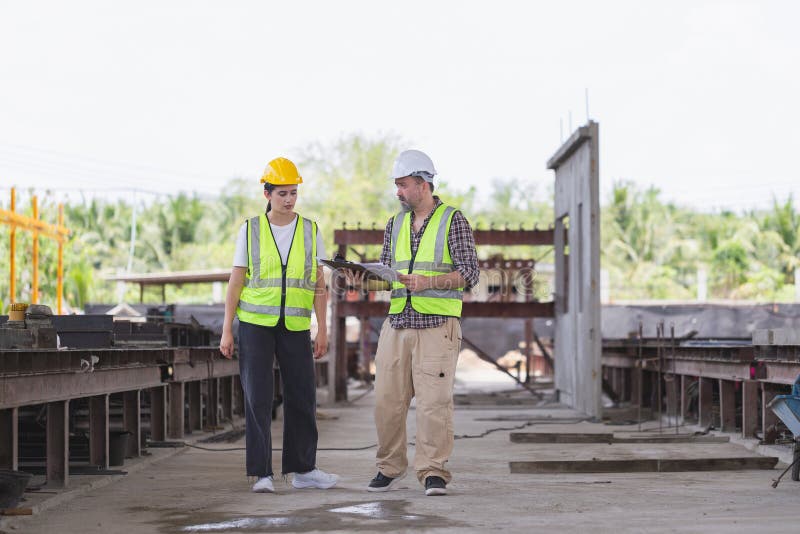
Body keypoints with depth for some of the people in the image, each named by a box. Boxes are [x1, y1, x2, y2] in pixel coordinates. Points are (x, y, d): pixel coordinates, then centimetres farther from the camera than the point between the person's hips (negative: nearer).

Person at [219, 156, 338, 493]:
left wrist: (322, 329, 0)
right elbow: (236, 282, 1)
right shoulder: (250, 230, 1)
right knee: (258, 398, -5)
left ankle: (303, 469, 17)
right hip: (255, 324, -2)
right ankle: (262, 474, -1)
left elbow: (319, 284, 6)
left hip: (295, 327, 2)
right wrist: (226, 331, -4)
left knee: (302, 397, 5)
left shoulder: (310, 231, 5)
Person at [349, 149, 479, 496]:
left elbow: (469, 273, -6)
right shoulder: (395, 225, 16)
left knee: (434, 400, -10)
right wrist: (364, 281, -3)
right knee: (387, 399, 3)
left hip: (438, 324, -5)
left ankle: (433, 472, -4)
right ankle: (390, 468, 16)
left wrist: (428, 281, -20)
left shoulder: (453, 221, 0)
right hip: (397, 322, 5)